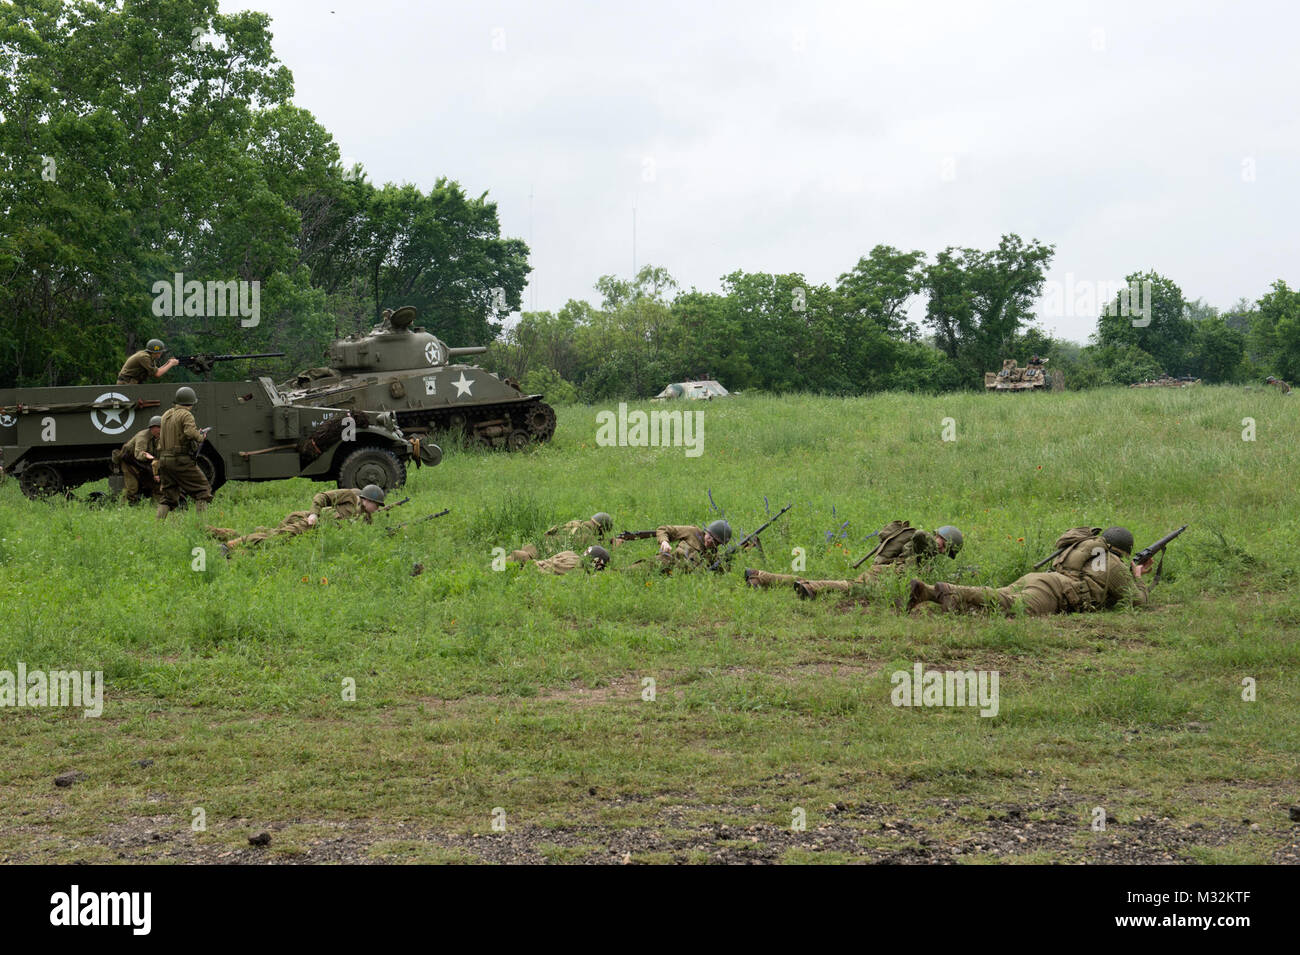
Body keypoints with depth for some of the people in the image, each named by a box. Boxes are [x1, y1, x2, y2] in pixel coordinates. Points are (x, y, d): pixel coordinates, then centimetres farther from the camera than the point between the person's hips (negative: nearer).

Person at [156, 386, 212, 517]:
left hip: (164, 460, 7)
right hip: (181, 461, -7)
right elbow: (190, 432, -27)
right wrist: (201, 437, -8)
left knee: (168, 497, 12)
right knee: (202, 490, 2)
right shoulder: (186, 415, -10)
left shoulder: (166, 414, 15)